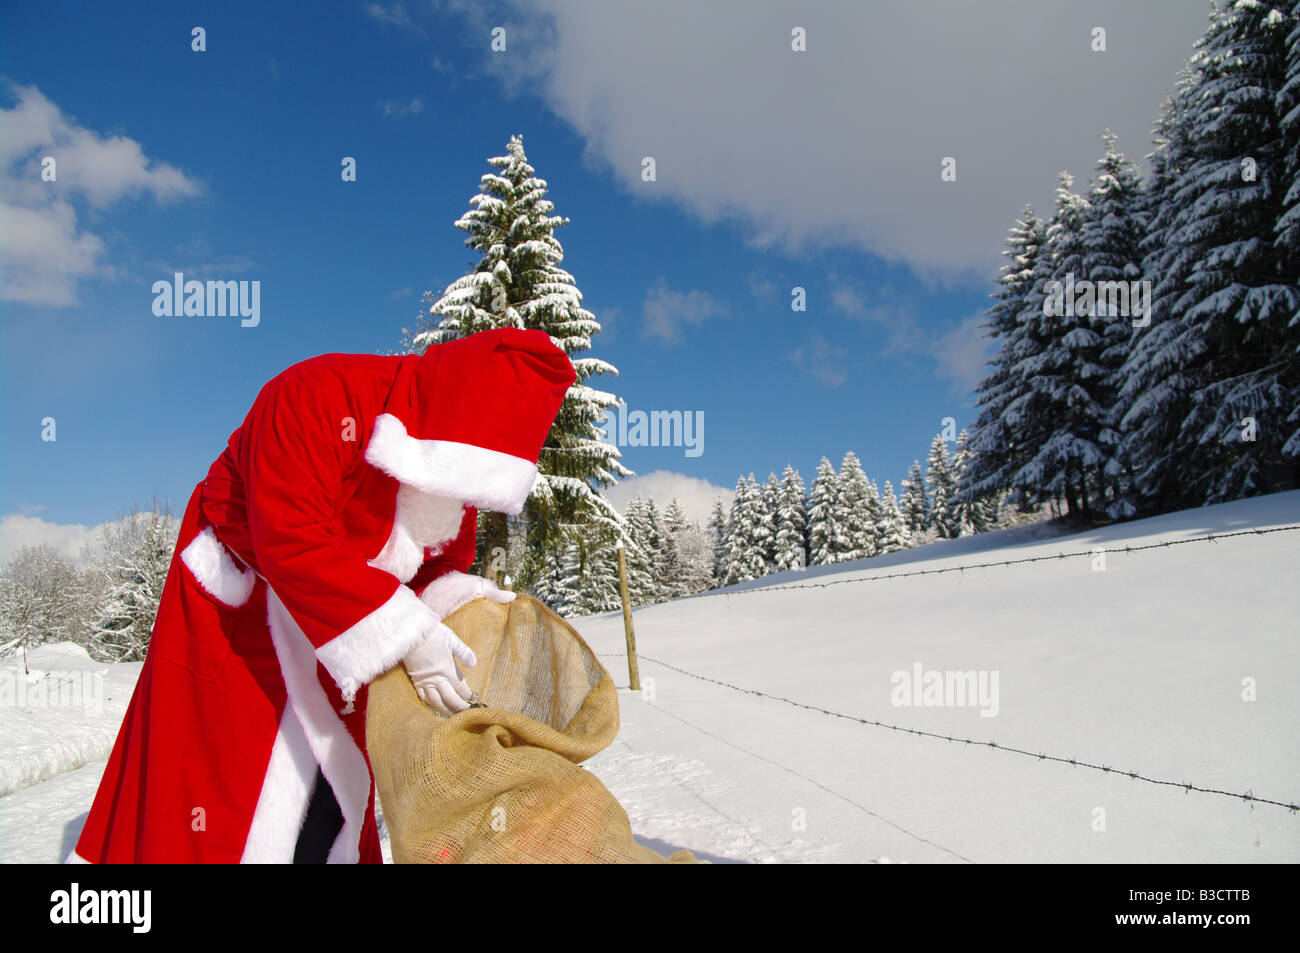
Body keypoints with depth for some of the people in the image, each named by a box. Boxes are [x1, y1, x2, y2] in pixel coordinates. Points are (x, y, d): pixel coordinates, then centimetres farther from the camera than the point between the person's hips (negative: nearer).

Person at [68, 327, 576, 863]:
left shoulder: (461, 460, -7)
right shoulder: (318, 397, -30)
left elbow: (437, 561, 0)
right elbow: (293, 543, -38)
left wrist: (449, 594, -25)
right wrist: (404, 635, -42)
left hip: (340, 637, 6)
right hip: (239, 613, -6)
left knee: (331, 795, 10)